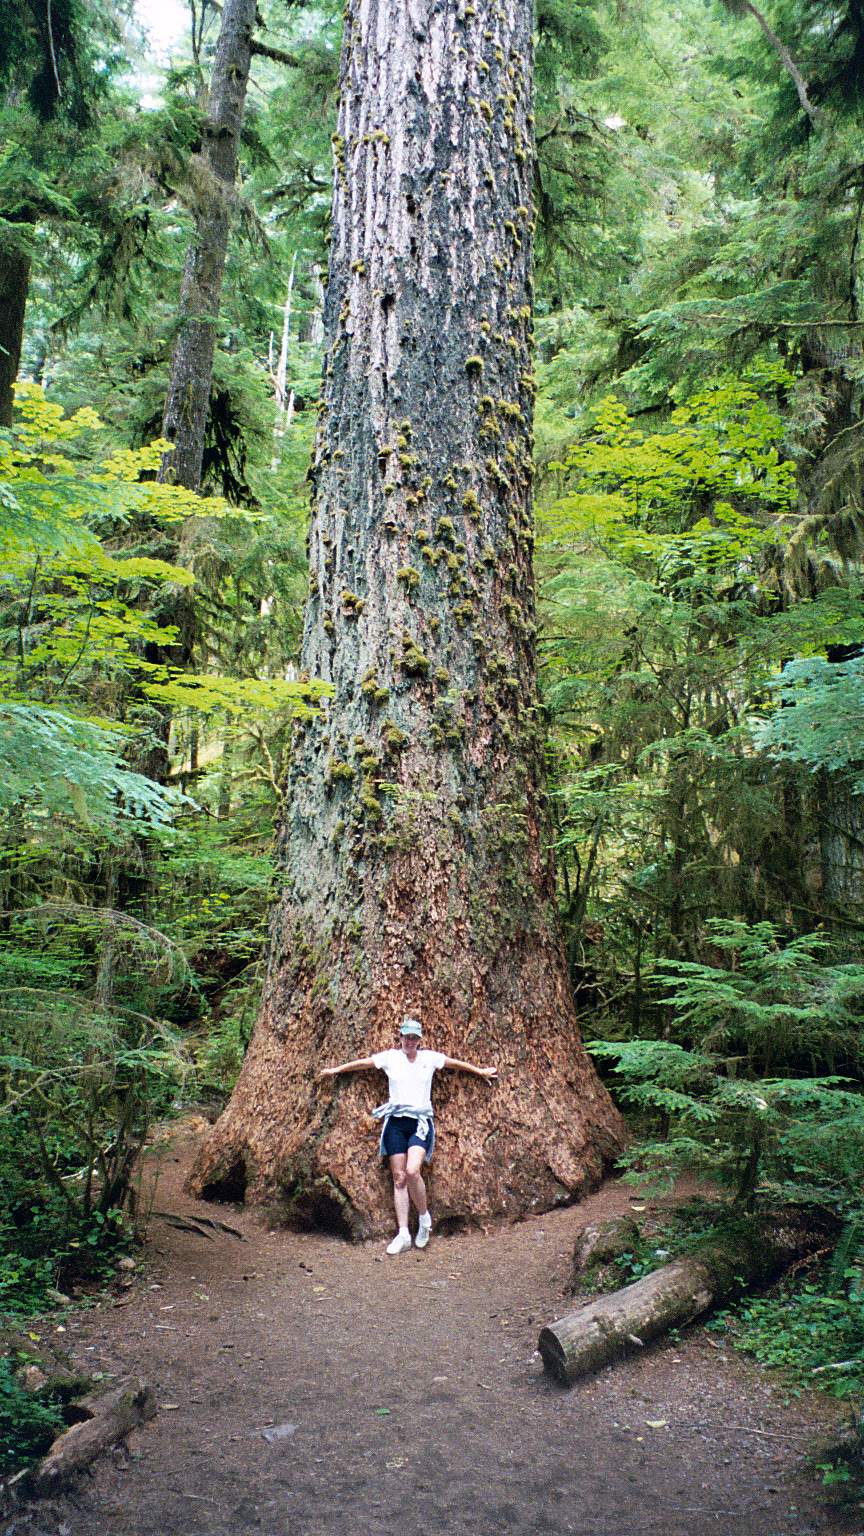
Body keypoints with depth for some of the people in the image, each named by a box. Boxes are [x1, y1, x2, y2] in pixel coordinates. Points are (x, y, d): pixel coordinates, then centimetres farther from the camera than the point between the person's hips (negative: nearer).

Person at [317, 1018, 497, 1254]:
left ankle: (424, 1217, 3)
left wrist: (481, 1072, 32)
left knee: (412, 1171, -21)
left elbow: (457, 1064, 22)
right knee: (399, 1178, -1)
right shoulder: (389, 1057, 7)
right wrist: (334, 1071, 23)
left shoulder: (430, 1058, 8)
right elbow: (361, 1063, 16)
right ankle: (403, 1234, 5)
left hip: (421, 1122, -1)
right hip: (396, 1123, 1)